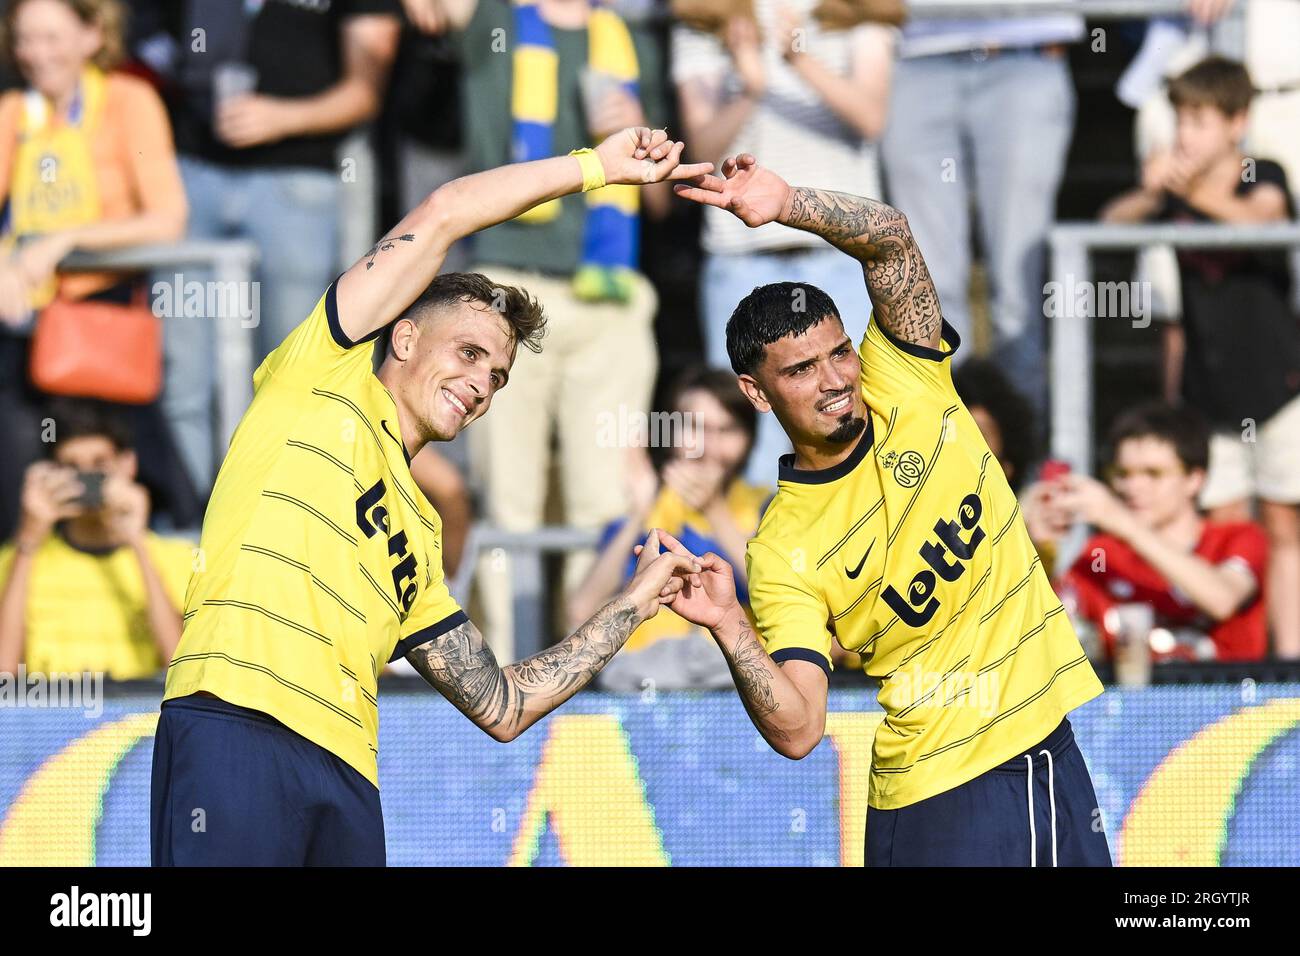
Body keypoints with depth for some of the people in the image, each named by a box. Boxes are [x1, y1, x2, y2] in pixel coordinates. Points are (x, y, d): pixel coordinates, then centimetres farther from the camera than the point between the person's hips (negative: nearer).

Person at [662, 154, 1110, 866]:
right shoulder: (781, 551, -12)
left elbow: (891, 241, -12)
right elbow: (797, 730, -20)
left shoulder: (904, 388, -1)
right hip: (942, 798, -4)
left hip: (1049, 748, 4)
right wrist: (729, 629, -36)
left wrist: (789, 205, -29)